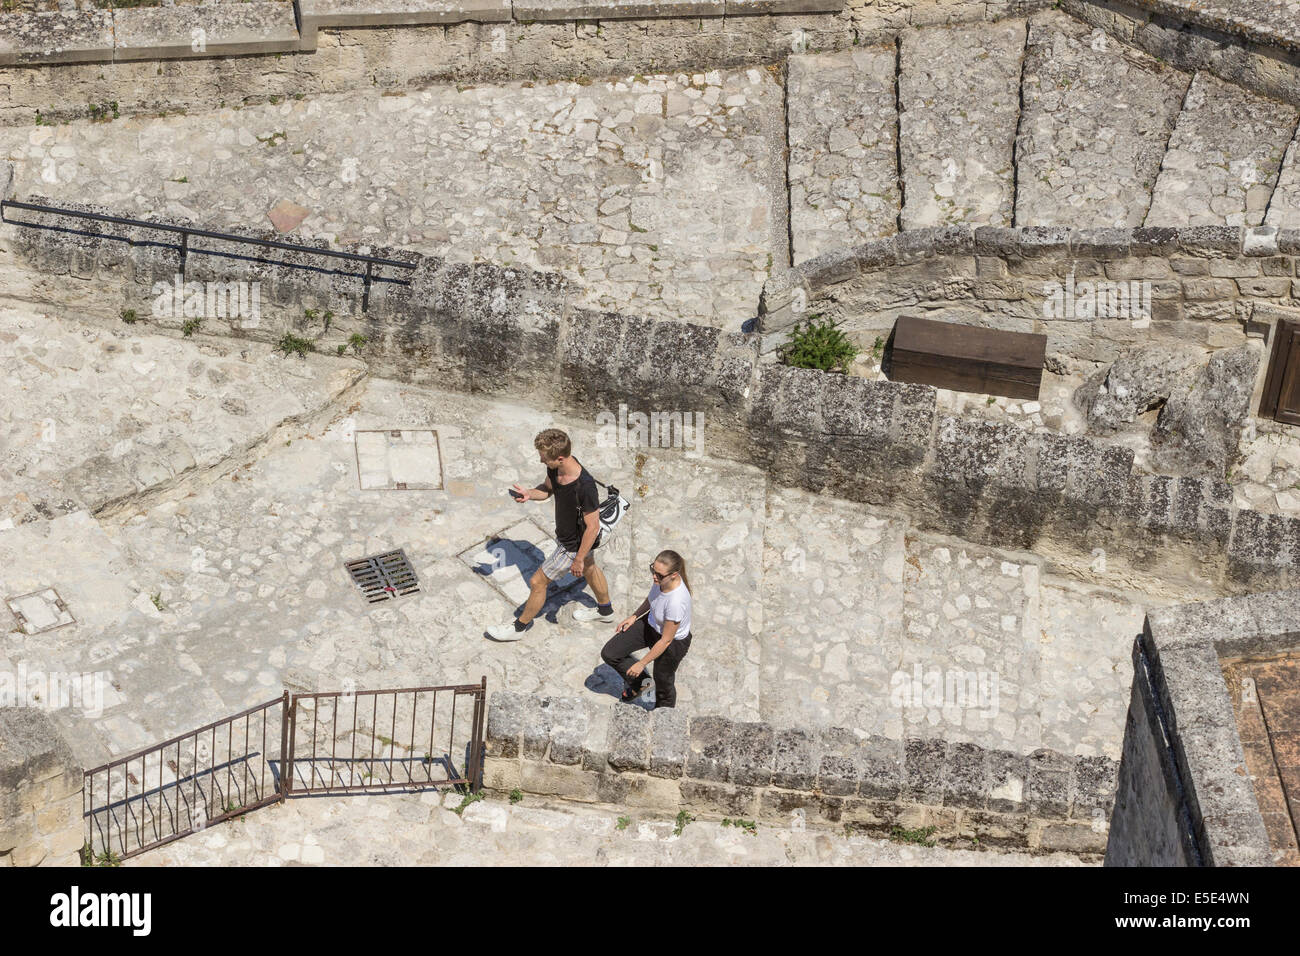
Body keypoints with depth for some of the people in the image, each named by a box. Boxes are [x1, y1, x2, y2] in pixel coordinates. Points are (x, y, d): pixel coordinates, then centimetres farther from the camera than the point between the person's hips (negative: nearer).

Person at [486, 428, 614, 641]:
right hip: (564, 533, 8)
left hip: (573, 545, -8)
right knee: (589, 569, 31)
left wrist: (579, 559, -20)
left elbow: (593, 527, -30)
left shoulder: (585, 487, -41)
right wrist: (529, 493, -19)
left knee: (537, 582, 6)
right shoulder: (555, 468, -18)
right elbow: (547, 489, 4)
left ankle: (519, 627, 31)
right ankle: (605, 610, 58)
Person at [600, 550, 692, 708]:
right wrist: (635, 616, 10)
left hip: (673, 643, -7)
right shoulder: (662, 577, -23)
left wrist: (642, 664, -17)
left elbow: (665, 641, -28)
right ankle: (639, 682, 32)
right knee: (609, 654, 6)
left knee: (663, 683, 19)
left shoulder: (676, 602, -42)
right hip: (651, 624, 7)